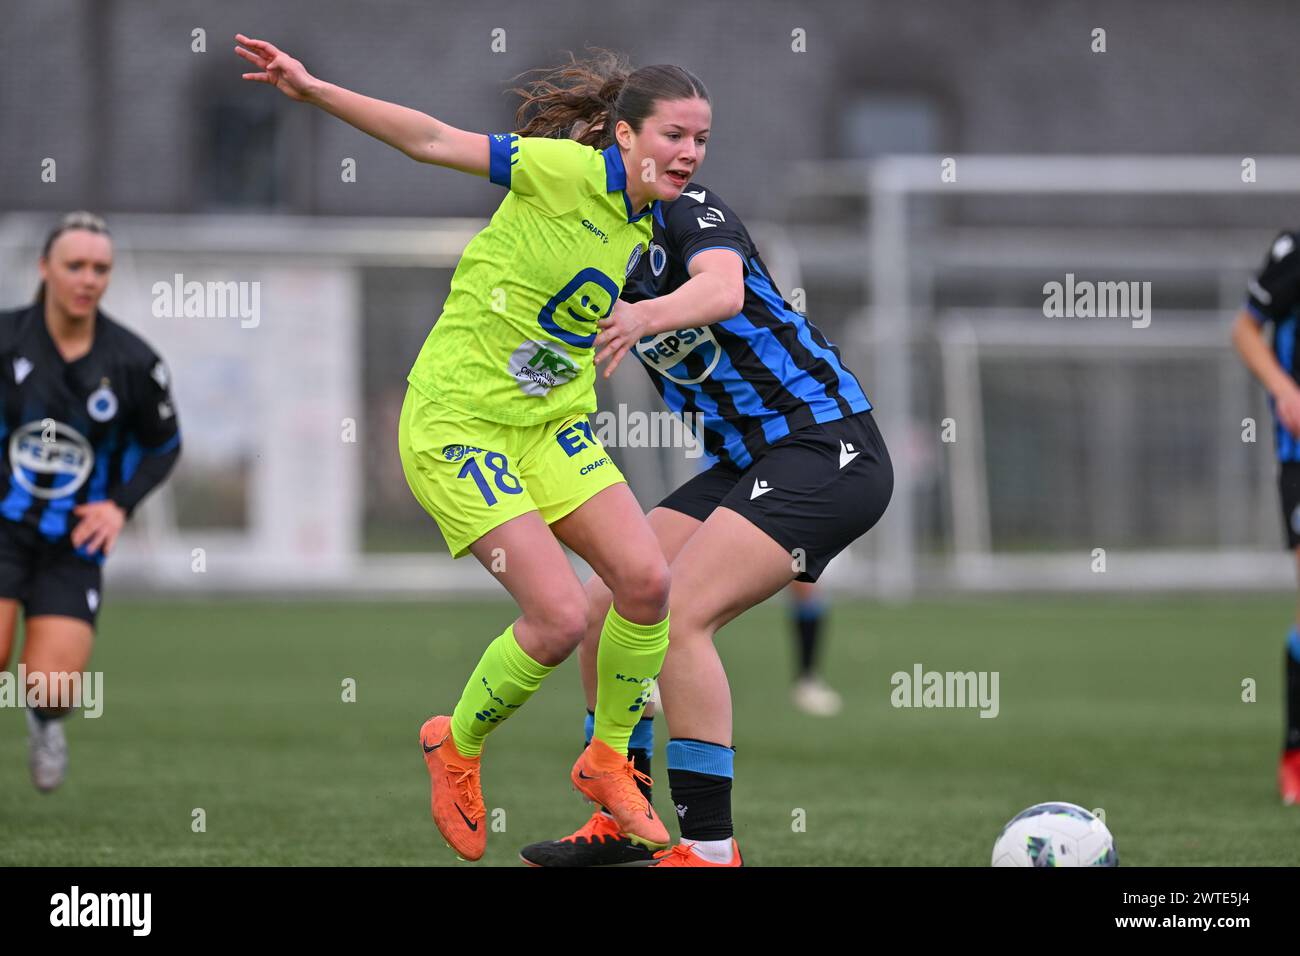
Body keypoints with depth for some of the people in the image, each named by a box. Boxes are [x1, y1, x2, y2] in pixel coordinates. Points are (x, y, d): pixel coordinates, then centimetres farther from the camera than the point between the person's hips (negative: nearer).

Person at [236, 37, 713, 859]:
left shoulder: (646, 224, 4)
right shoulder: (570, 172, -18)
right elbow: (435, 143, -20)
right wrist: (314, 91, -26)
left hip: (550, 423, 7)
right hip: (458, 422, -7)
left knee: (647, 580, -8)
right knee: (562, 616, -15)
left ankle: (609, 761, 15)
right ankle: (457, 750, 13)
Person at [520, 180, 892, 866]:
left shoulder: (686, 209, -13)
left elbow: (723, 290, -33)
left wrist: (645, 317, -52)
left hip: (826, 444, -9)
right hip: (742, 463, 9)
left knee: (677, 616, -21)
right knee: (604, 606, 2)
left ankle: (709, 846, -16)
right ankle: (623, 822, 15)